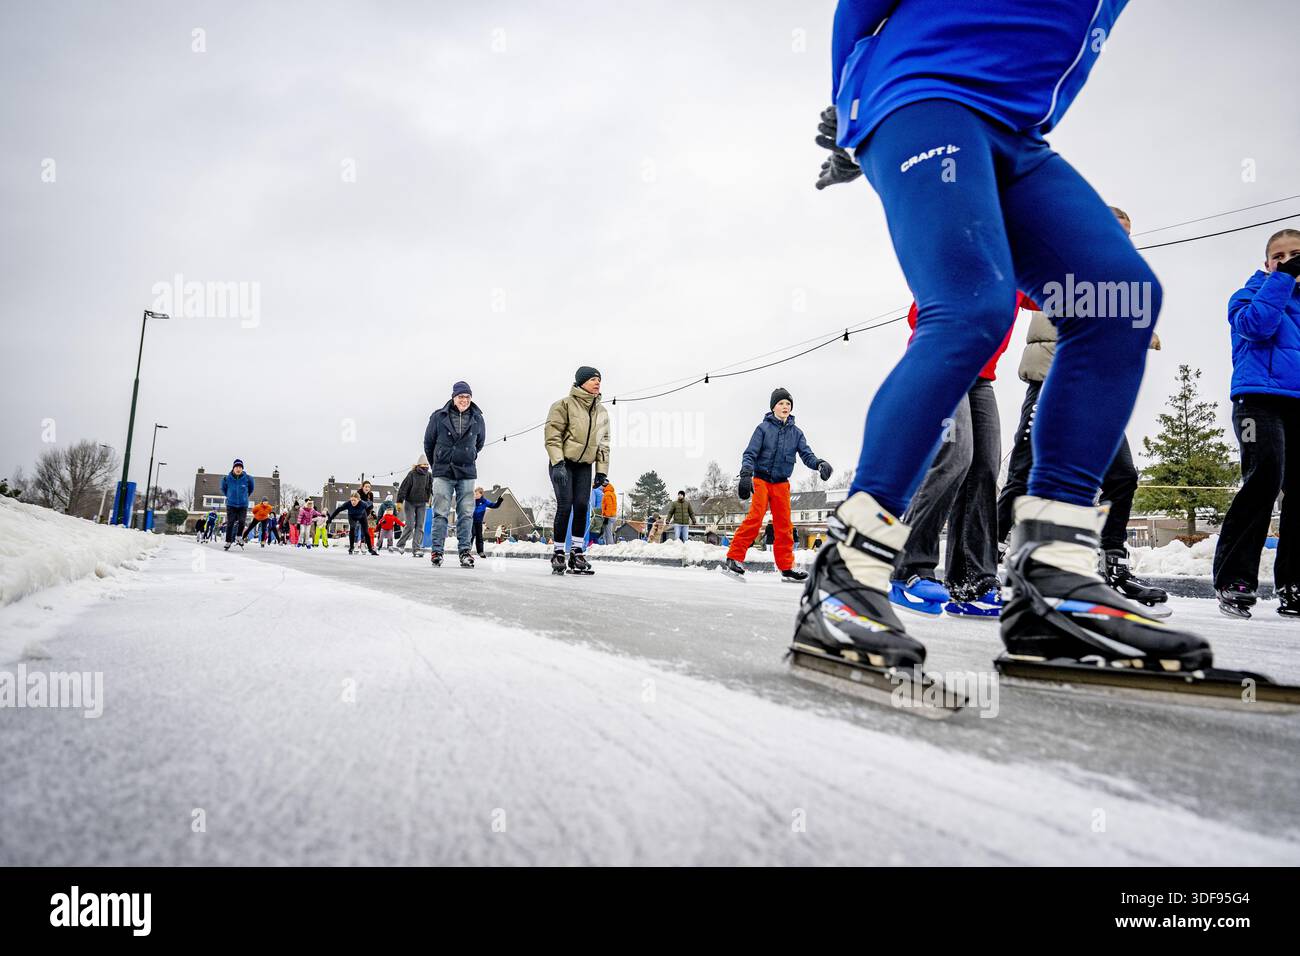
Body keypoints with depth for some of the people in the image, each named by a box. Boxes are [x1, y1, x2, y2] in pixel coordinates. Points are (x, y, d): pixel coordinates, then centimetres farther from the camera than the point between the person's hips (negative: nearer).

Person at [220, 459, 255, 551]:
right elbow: (223, 488, 13)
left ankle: (239, 537, 15)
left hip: (243, 505, 0)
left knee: (241, 521, -10)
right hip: (231, 505, 0)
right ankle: (228, 542, 7)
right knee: (230, 523, -2)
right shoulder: (227, 478, -9)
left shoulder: (247, 478, -9)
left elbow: (251, 488, 13)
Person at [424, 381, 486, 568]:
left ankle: (464, 551, 5)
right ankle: (436, 550, 3)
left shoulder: (477, 419, 3)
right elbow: (428, 443, 10)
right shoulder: (438, 417, -2)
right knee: (440, 513, -2)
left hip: (467, 473, 2)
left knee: (466, 514, 0)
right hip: (442, 473, -1)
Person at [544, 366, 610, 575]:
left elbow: (603, 443, 14)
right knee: (565, 506, -11)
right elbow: (552, 435, -13)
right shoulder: (565, 405, -8)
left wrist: (602, 471, 7)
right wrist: (557, 463, -22)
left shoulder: (601, 412, 11)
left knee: (581, 506, -4)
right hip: (563, 463, -5)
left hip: (584, 465, 5)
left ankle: (577, 551, 4)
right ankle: (559, 552, 0)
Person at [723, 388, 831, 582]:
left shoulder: (796, 432, 10)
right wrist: (746, 476, -20)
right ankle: (733, 558, -20)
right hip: (761, 479, -4)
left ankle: (786, 567, 13)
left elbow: (806, 454, 2)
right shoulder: (763, 428, -1)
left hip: (782, 483, 4)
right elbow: (750, 453, -6)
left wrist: (819, 464, -19)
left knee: (784, 525, 4)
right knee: (755, 517, -20)